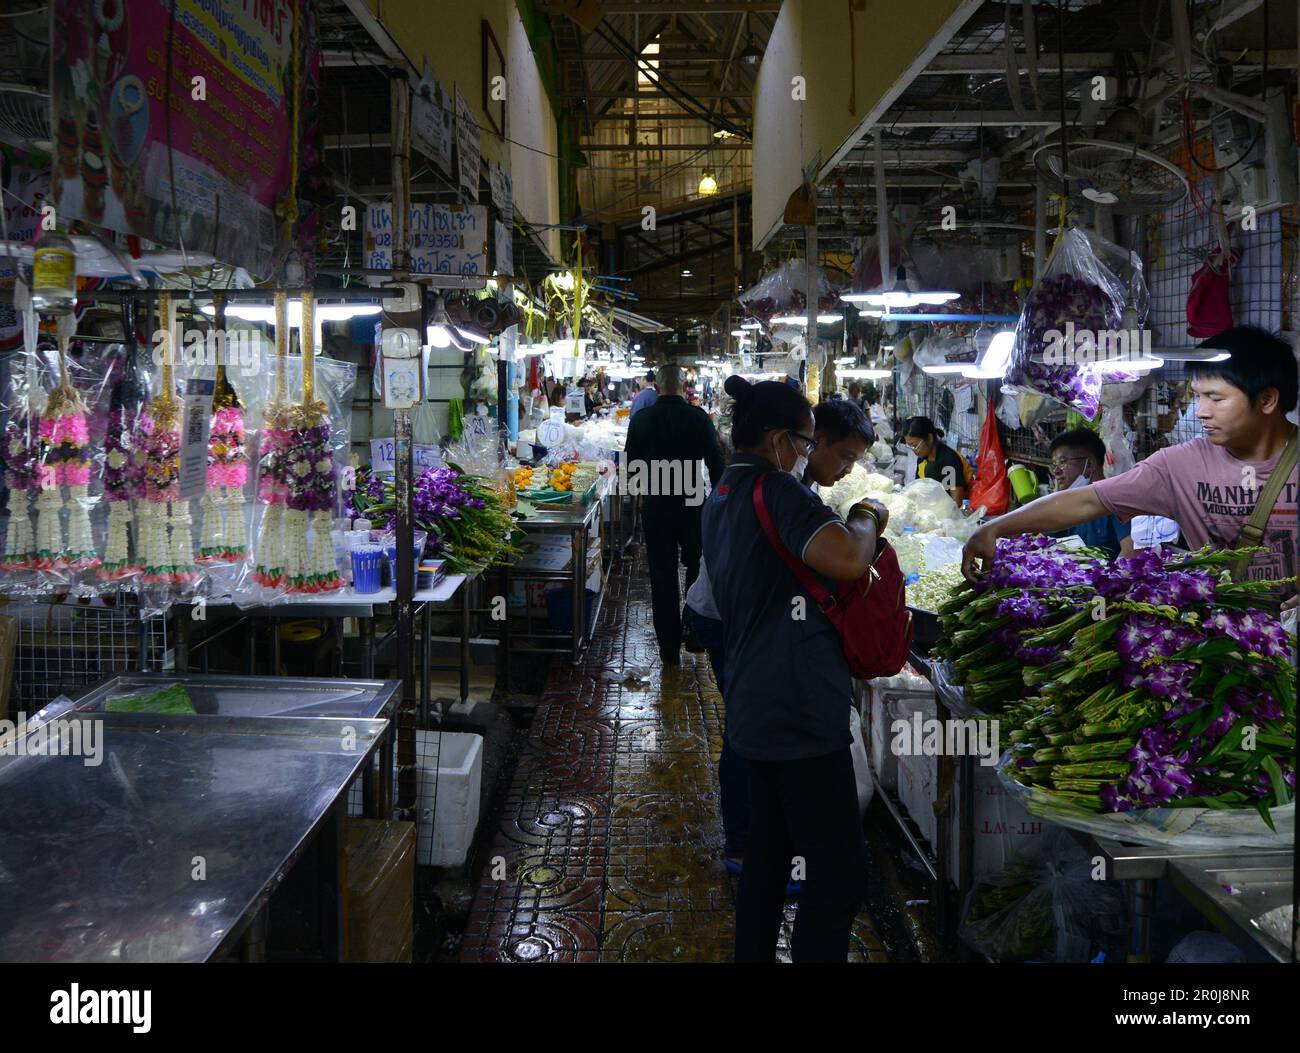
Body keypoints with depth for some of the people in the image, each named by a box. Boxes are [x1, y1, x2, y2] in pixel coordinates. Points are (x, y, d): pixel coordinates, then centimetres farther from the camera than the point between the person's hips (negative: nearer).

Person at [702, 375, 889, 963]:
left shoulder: (721, 499, 14)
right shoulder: (775, 490, -17)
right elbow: (849, 561, -31)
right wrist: (866, 519, -10)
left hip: (756, 709, 10)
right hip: (800, 712, -10)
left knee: (767, 854, 19)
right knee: (840, 875, -4)